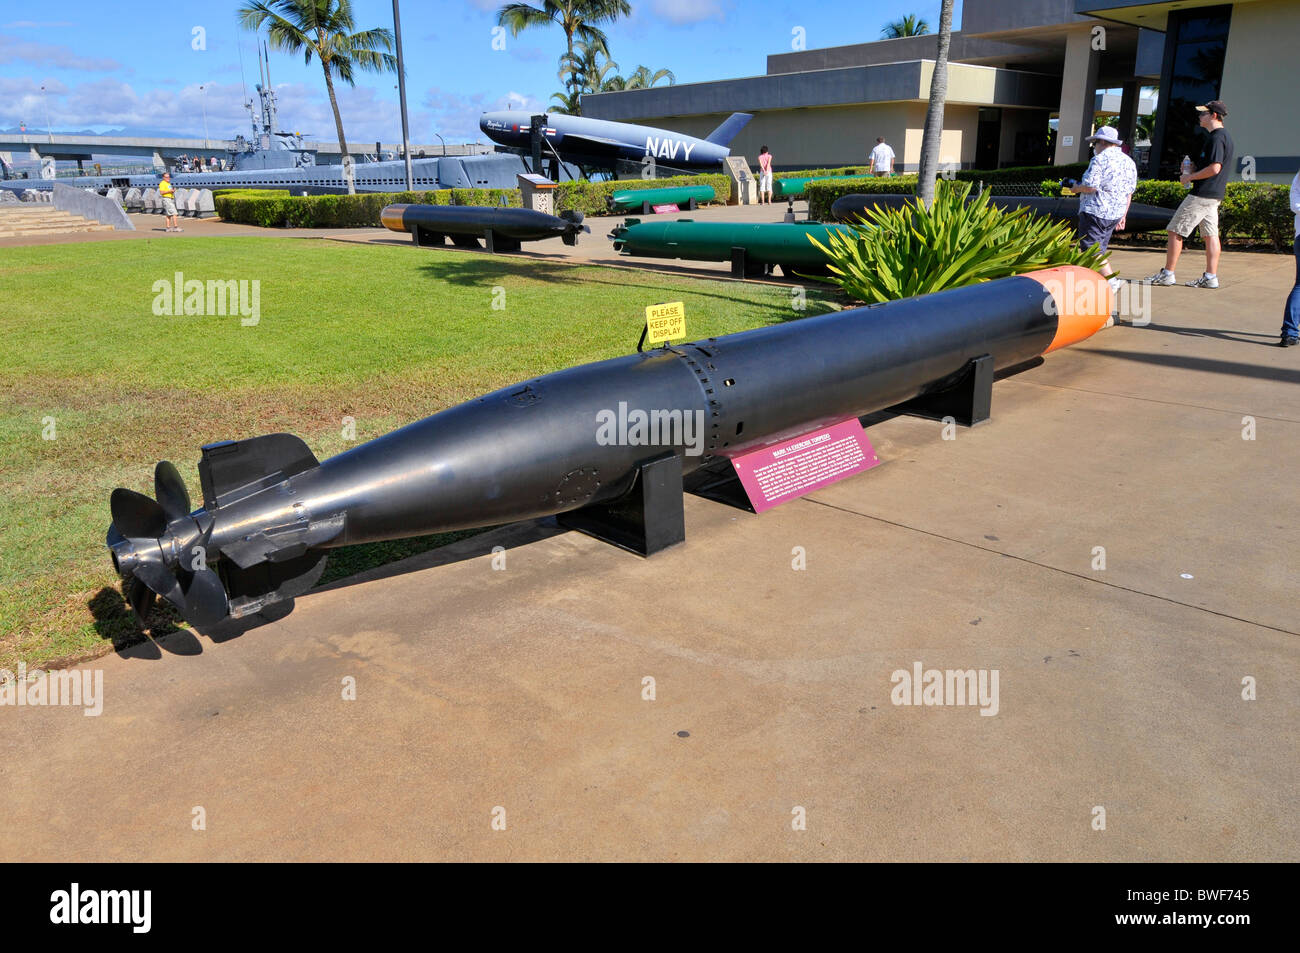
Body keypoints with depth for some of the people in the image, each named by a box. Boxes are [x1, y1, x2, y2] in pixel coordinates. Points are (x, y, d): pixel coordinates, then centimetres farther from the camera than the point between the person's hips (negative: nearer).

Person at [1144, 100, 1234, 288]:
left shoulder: (1216, 137, -15)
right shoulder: (1226, 137, 18)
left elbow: (1214, 168, -22)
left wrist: (1190, 176, -12)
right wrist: (1194, 167, 14)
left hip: (1202, 194, -10)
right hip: (1214, 195, 10)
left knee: (1175, 231, -5)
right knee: (1210, 235, 7)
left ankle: (1167, 273, -3)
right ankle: (1211, 277, 6)